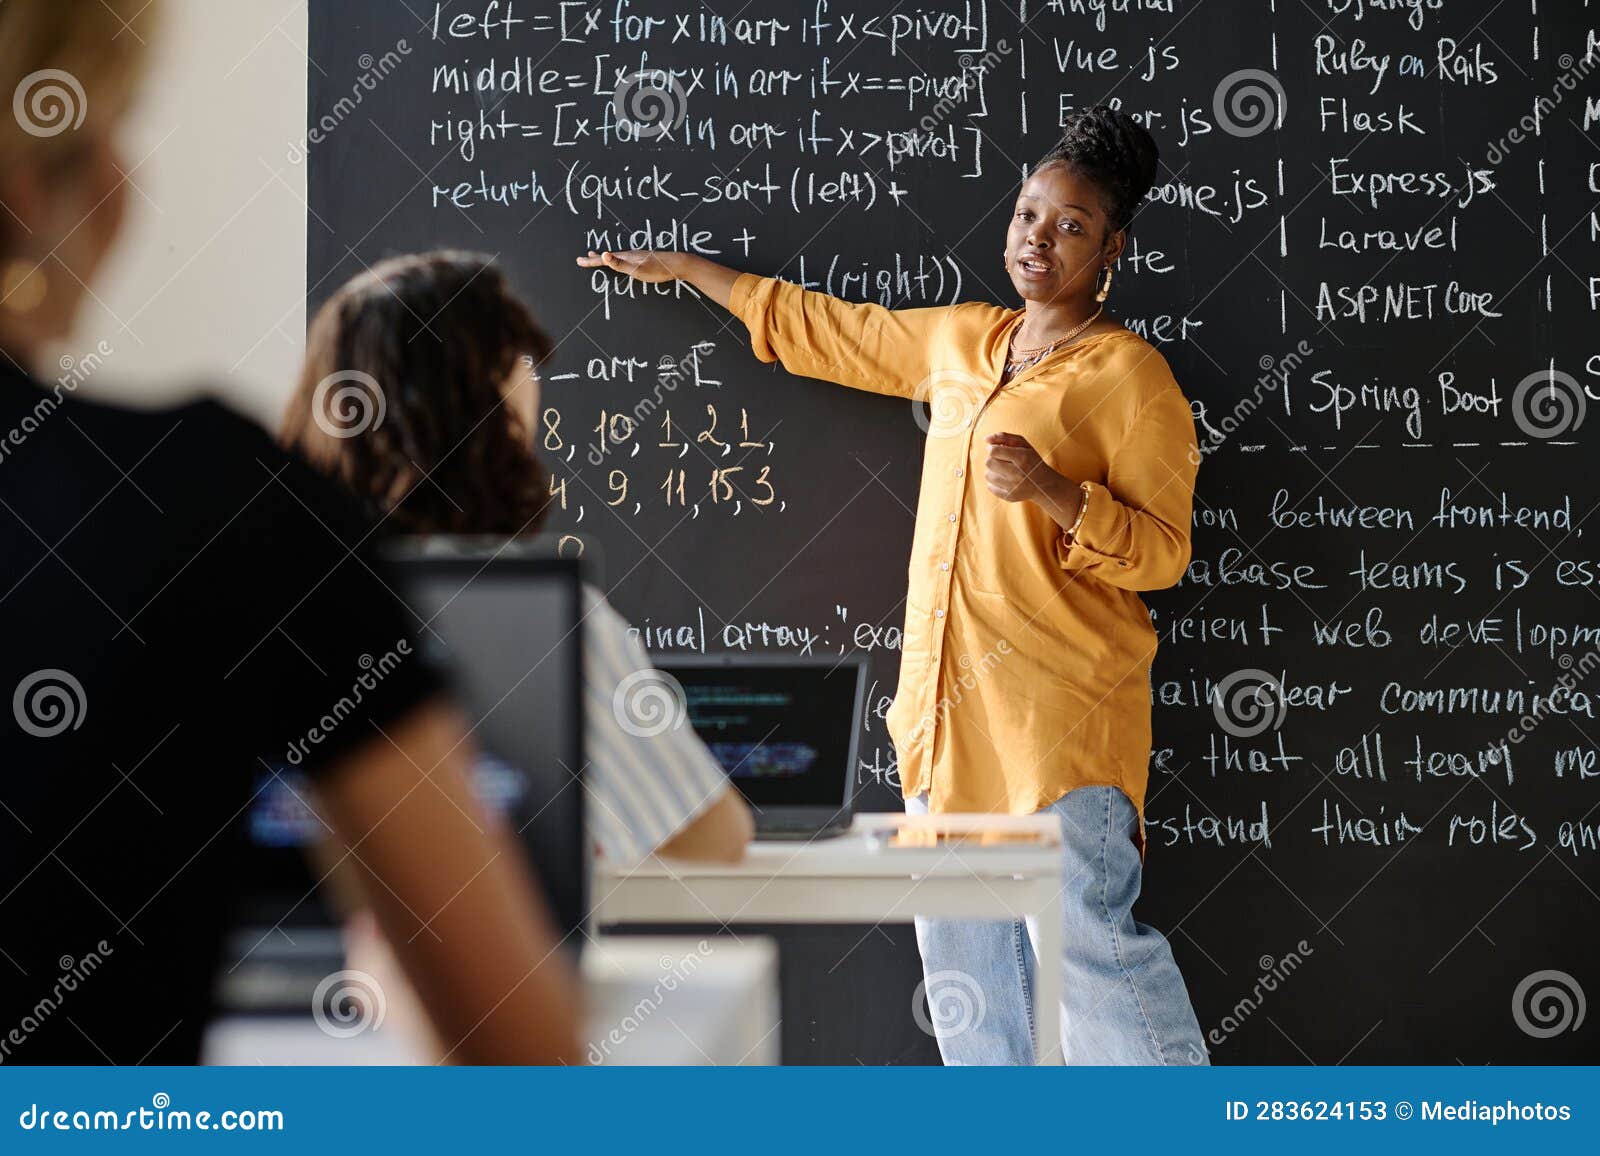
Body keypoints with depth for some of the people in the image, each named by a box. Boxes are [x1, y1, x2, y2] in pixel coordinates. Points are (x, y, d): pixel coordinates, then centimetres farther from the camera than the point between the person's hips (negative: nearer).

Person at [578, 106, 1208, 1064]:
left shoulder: (1131, 374, -4)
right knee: (960, 935, 10)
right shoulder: (960, 341, 16)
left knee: (1088, 934, -10)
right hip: (949, 693, 7)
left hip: (1061, 700, -7)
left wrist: (1052, 491, -23)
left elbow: (1162, 550, -7)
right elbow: (821, 328, 27)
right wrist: (680, 266, 33)